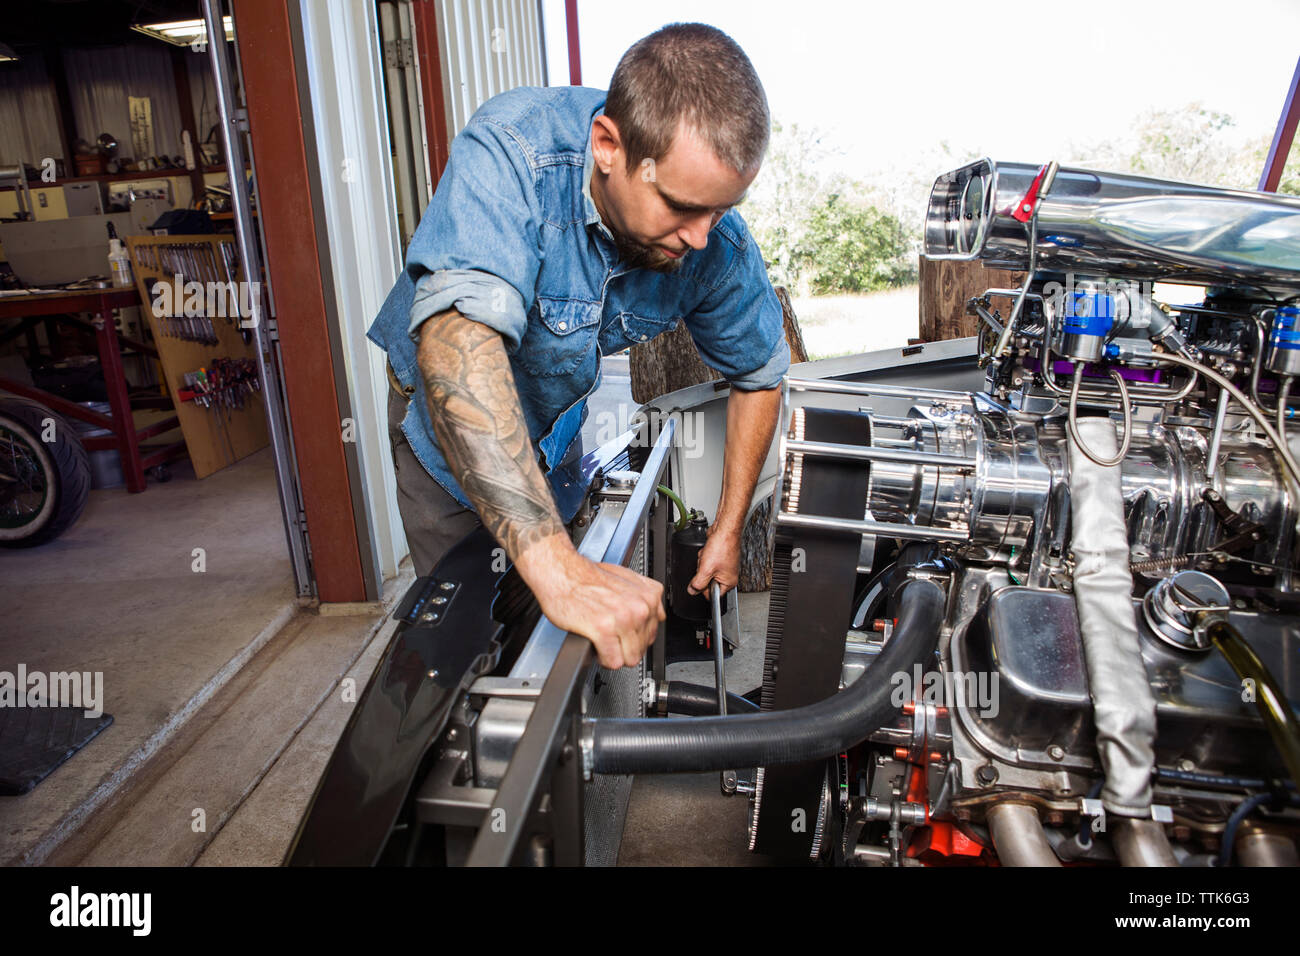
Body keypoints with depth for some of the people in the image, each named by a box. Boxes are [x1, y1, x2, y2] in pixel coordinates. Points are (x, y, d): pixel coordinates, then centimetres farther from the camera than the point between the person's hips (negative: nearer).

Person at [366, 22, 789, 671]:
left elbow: (760, 375, -6)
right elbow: (459, 334, -54)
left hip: (559, 414, 4)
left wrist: (728, 530, -5)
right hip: (446, 408, -3)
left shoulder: (717, 244, -22)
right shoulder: (511, 151, -38)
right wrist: (555, 565, -63)